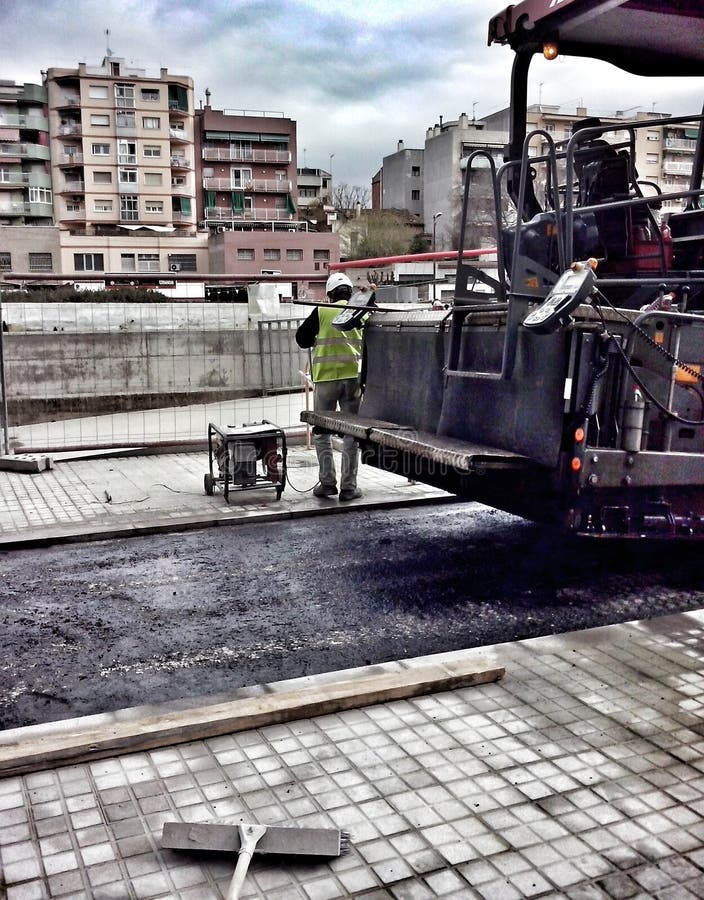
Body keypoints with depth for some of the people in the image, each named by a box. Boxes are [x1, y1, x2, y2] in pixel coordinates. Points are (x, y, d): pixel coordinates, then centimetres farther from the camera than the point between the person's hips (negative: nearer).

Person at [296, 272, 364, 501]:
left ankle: (327, 482, 7)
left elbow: (301, 339, 4)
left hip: (326, 377, -2)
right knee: (351, 434, 7)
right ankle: (349, 486, 8)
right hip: (353, 378, 2)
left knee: (322, 432, 10)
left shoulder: (321, 312, -2)